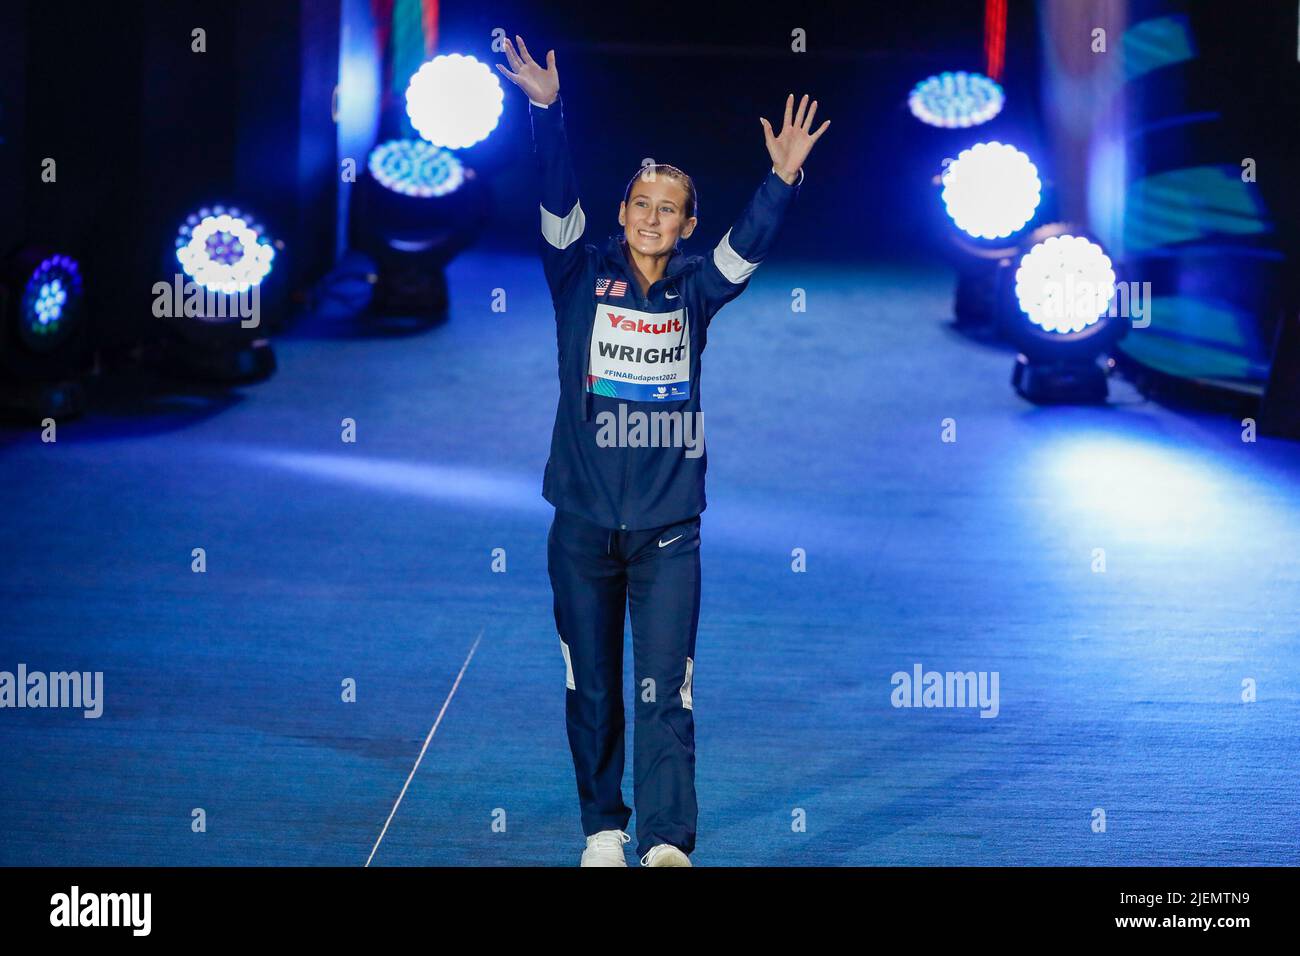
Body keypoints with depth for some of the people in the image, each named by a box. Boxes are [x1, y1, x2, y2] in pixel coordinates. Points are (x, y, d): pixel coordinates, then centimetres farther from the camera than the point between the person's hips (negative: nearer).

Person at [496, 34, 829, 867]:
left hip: (669, 527, 0)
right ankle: (603, 830, 23)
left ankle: (667, 843, -12)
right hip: (583, 524, 0)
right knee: (592, 689, 9)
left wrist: (784, 178, -28)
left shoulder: (696, 290, 5)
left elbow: (752, 240, -11)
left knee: (664, 689, -8)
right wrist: (548, 110, -26)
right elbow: (559, 198, -12)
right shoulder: (582, 276, 2)